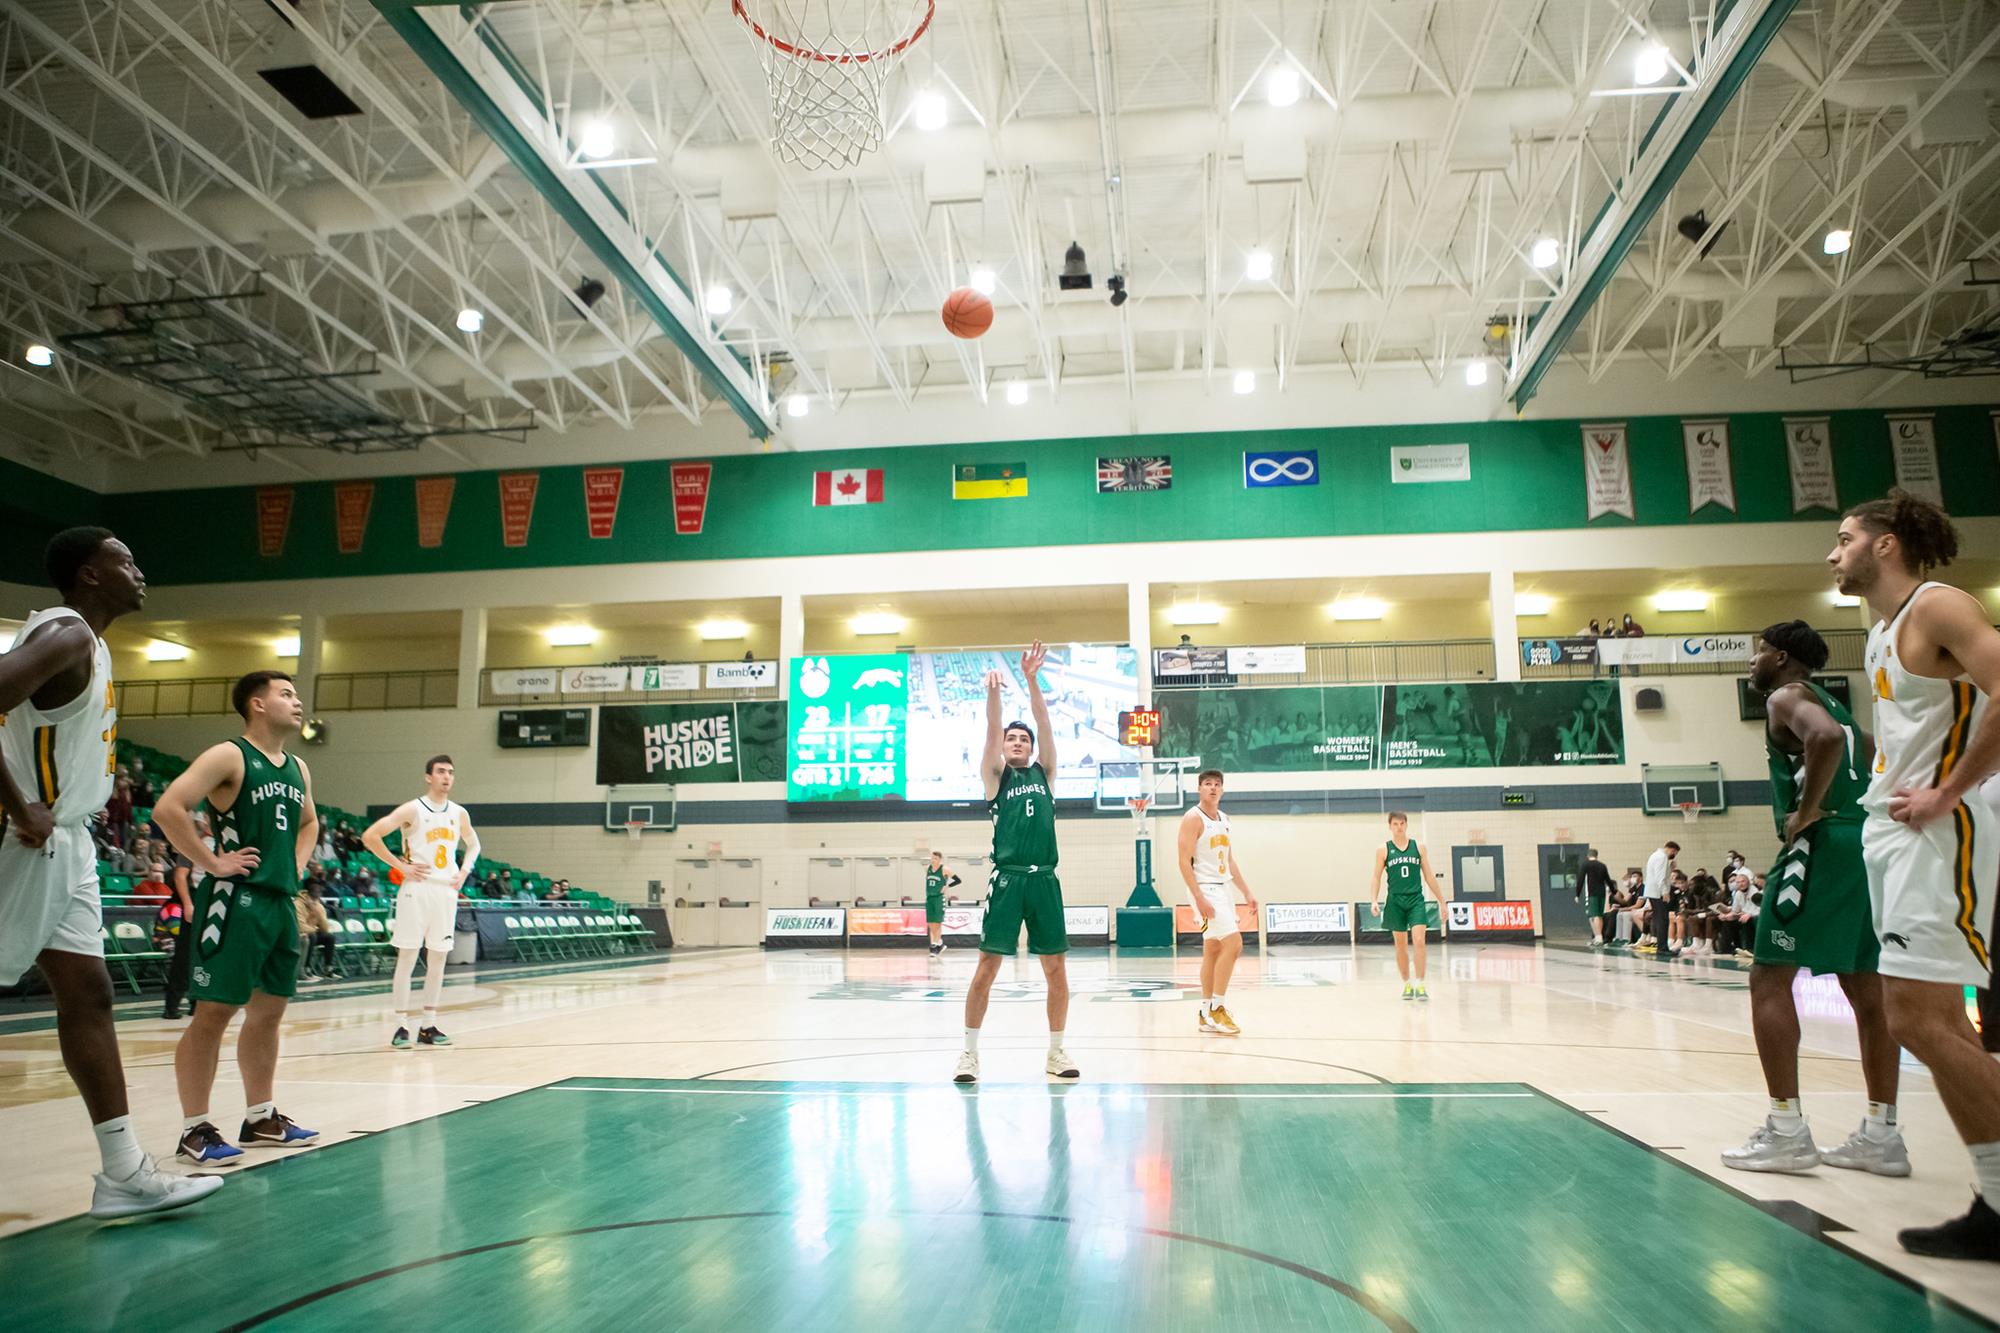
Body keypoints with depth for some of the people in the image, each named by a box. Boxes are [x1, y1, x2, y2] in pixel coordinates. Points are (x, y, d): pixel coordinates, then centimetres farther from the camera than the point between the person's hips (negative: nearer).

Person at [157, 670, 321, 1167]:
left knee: (269, 1010, 13)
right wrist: (210, 862, -17)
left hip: (281, 900, 8)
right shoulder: (228, 757, -9)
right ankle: (195, 1130, 4)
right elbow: (168, 808, -20)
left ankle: (261, 1118, 23)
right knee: (214, 1011, -4)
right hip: (237, 898, -8)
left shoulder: (297, 769, 15)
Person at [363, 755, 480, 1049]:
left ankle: (428, 1025, 15)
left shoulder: (459, 813, 9)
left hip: (447, 890, 5)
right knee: (407, 958, -2)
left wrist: (464, 871, 9)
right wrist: (400, 865, -11)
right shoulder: (412, 810, -6)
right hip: (417, 889, -5)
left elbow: (473, 844, 26)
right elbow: (370, 836, -11)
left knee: (438, 958, 7)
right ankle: (402, 1026, 3)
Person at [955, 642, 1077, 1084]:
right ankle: (970, 1051, 7)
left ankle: (1056, 1051, 18)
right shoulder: (995, 775, 9)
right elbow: (991, 730, -7)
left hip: (1044, 878, 3)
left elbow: (1044, 724, 3)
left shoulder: (1044, 773, 15)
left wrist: (1032, 680, -7)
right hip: (1007, 877, -3)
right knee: (987, 966, -3)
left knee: (1056, 968, 5)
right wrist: (993, 693, -23)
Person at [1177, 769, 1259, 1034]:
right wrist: (1199, 899, -23)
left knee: (1213, 950, 9)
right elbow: (1184, 862, -17)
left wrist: (1246, 892, 15)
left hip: (1223, 888, 8)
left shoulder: (1224, 819, 14)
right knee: (1233, 943, -16)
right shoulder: (1193, 818, -11)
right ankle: (1216, 1008, -7)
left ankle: (1206, 1014, 15)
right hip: (1206, 890, -8)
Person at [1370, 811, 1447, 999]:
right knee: (1401, 945, 7)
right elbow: (1377, 878, 2)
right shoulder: (1384, 850, 2)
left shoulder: (1419, 847, 6)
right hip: (1395, 901, 0)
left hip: (1416, 900, 0)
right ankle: (1407, 984, 20)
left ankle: (1420, 985, -10)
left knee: (1419, 941, -14)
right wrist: (1374, 900, -12)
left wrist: (1441, 901, 9)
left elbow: (1429, 876, 10)